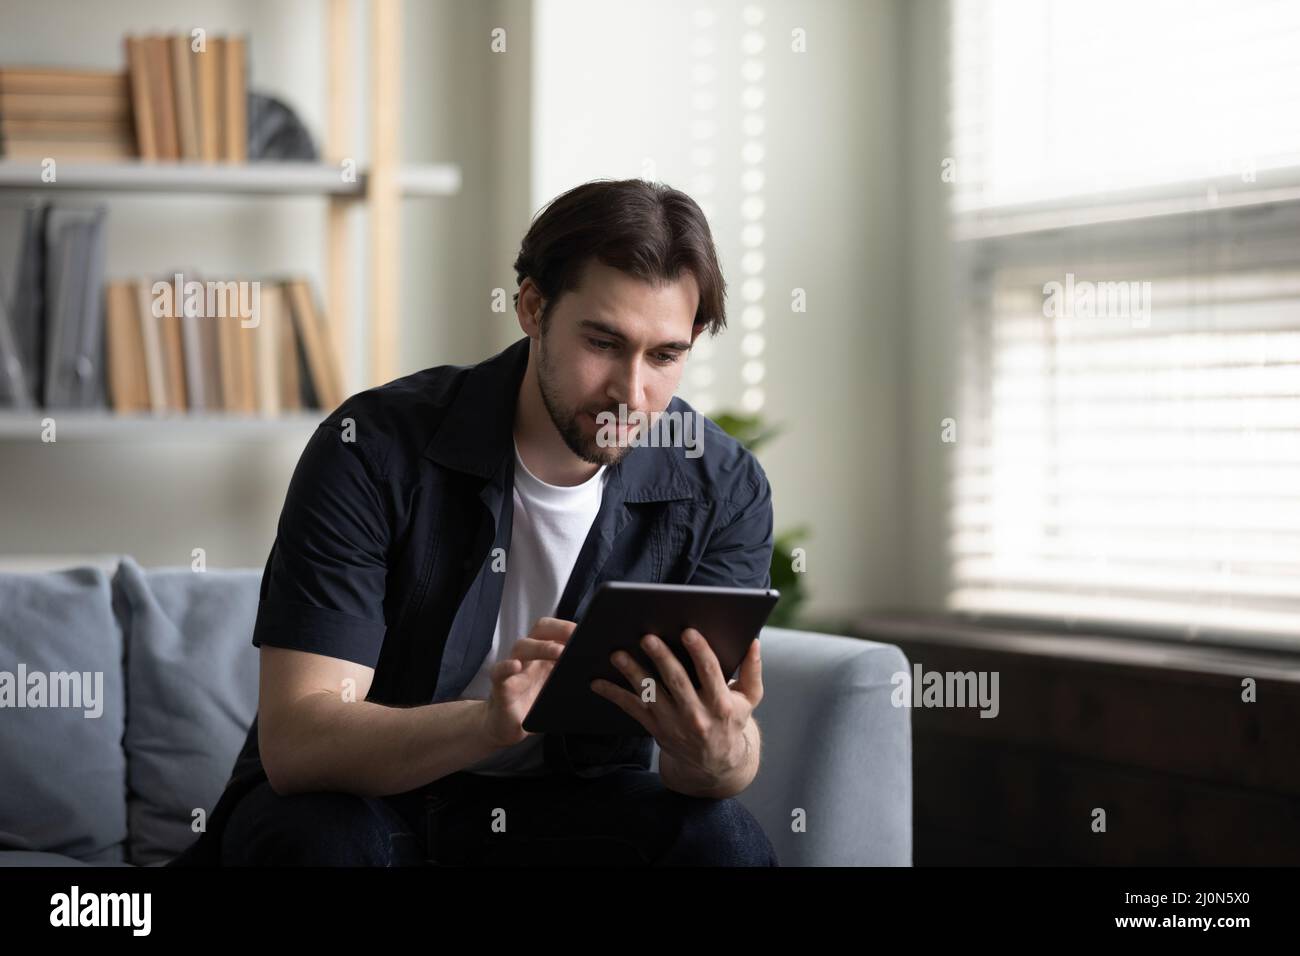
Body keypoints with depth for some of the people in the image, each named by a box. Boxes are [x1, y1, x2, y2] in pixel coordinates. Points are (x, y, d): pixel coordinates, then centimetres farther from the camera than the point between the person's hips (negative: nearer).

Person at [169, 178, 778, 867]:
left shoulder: (722, 491, -10)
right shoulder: (374, 451, -20)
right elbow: (293, 741, -27)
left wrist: (718, 750, -42)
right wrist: (490, 725, -46)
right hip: (362, 797, -1)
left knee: (723, 841, -27)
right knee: (318, 837, -35)